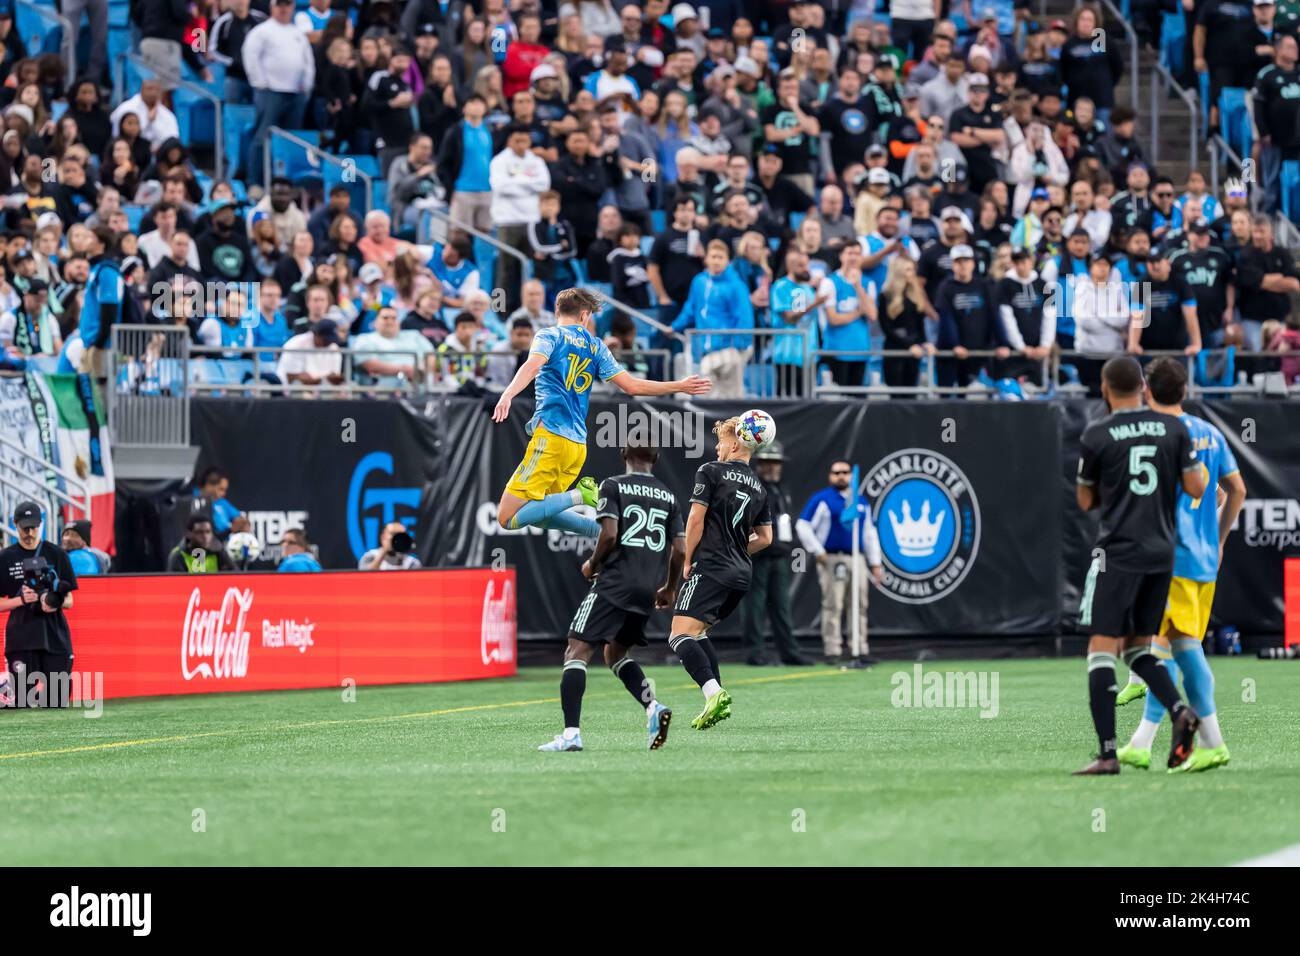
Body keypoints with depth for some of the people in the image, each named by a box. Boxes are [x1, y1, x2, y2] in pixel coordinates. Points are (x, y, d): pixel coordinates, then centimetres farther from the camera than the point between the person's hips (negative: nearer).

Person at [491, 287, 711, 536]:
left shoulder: (550, 336, 4)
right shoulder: (595, 346, 17)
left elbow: (533, 366, -16)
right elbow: (631, 385, 15)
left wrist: (507, 395, -33)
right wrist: (680, 386, 27)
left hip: (550, 438, -6)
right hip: (578, 444, 6)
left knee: (507, 518, -9)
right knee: (539, 514, 17)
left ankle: (580, 496, -19)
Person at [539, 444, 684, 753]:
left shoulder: (613, 486, -2)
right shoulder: (668, 497, 13)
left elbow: (609, 534, -14)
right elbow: (680, 551, 10)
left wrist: (592, 564, 4)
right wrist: (669, 589, 24)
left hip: (614, 583, -6)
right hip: (648, 590, 6)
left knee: (577, 652, -4)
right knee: (616, 654, 22)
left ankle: (571, 733, -17)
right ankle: (653, 707, -1)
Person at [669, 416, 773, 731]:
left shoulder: (711, 471, -3)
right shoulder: (758, 487, 17)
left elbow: (696, 518, -9)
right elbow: (765, 538, 19)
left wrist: (687, 560, 0)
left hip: (710, 567, -8)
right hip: (741, 574, 8)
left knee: (680, 636, -14)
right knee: (697, 632, 21)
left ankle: (714, 693, -34)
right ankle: (716, 701, 11)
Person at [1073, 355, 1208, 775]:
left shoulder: (1096, 436, -6)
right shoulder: (1173, 428, 2)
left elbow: (1086, 501, 5)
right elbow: (1196, 489, 3)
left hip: (1118, 554, -5)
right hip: (1162, 552, 5)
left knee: (1102, 648, -3)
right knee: (1138, 647, 17)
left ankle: (1107, 753, -12)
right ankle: (1180, 710, -8)